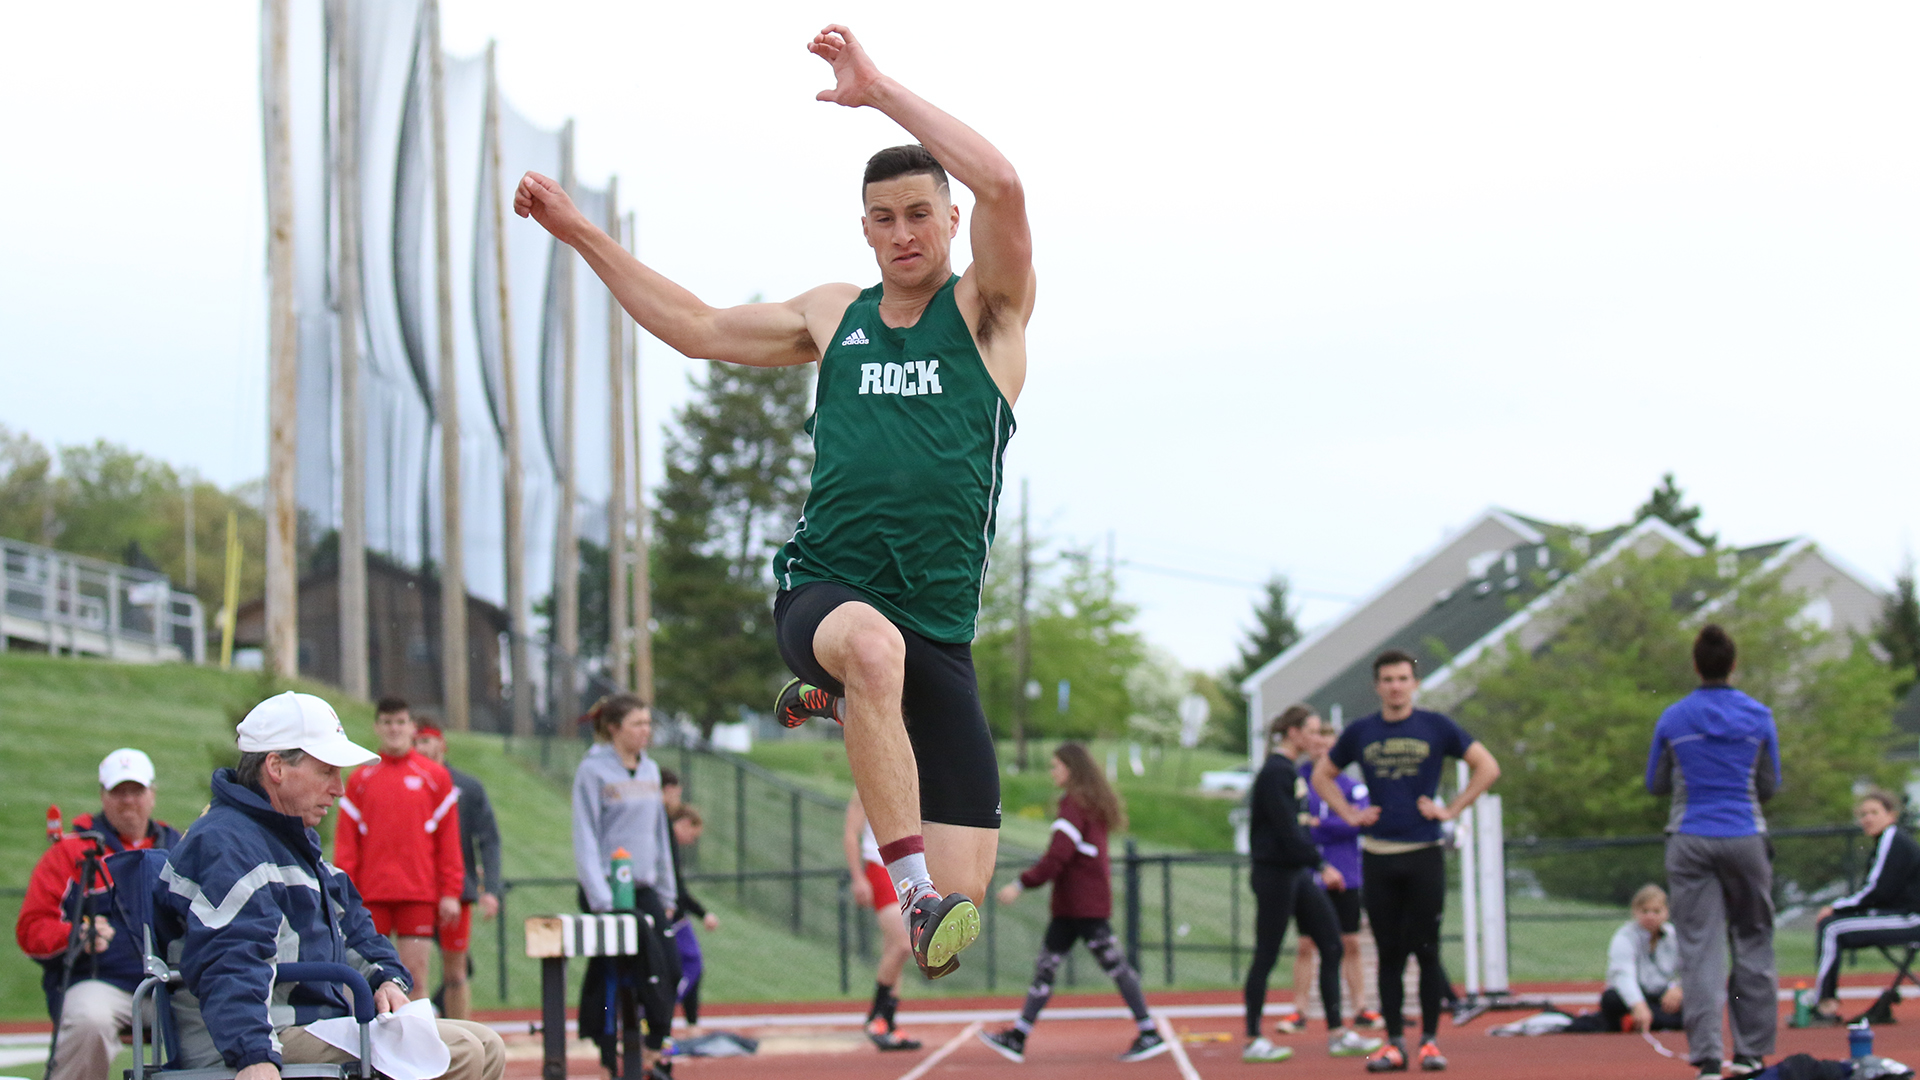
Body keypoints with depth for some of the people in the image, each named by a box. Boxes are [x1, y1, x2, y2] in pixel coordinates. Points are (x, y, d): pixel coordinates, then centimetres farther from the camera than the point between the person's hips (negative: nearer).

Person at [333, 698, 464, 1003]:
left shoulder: (435, 777, 7)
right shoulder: (360, 780, 9)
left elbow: (449, 840, 6)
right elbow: (346, 841, 6)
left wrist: (451, 893, -1)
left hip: (419, 895, -1)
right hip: (370, 895, 1)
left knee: (416, 977, -2)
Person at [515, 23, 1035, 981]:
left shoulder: (987, 313, 7)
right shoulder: (834, 317, 19)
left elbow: (1000, 185, -12)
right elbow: (696, 328, 30)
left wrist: (879, 91, -11)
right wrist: (581, 234, 29)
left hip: (939, 625, 0)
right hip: (822, 588, 0)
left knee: (964, 883, -6)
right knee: (872, 641, -41)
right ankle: (915, 891, -40)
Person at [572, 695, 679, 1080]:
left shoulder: (650, 770, 13)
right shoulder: (593, 771, -7)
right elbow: (585, 838, -11)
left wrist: (667, 891, 16)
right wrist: (600, 899, -17)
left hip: (645, 889, 6)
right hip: (608, 891, -6)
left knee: (669, 969, -3)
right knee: (608, 979, -6)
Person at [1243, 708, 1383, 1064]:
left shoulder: (1291, 771, 14)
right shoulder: (1275, 773, -16)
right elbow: (1287, 832, -22)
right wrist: (1321, 866, -20)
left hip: (1296, 874, 10)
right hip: (1274, 874, -10)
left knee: (1332, 946, 5)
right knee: (1266, 956, -2)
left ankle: (1337, 1034, 8)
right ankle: (1253, 1041, 5)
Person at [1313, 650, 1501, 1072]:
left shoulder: (1436, 727, 2)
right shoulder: (1360, 733, 7)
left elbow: (1487, 767, 5)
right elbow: (1322, 776, 20)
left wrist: (1451, 809, -2)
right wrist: (1350, 815, 7)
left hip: (1425, 852, -2)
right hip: (1378, 858, 2)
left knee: (1426, 951, -2)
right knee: (1389, 953, 3)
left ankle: (1430, 1041, 4)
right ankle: (1393, 1043, 7)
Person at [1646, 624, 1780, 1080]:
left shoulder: (1673, 719, -2)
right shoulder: (1758, 718, -1)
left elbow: (1656, 783, 7)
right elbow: (1769, 786, 6)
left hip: (1691, 843, 0)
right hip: (1745, 838, 0)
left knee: (1700, 949, -1)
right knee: (1753, 941, 12)